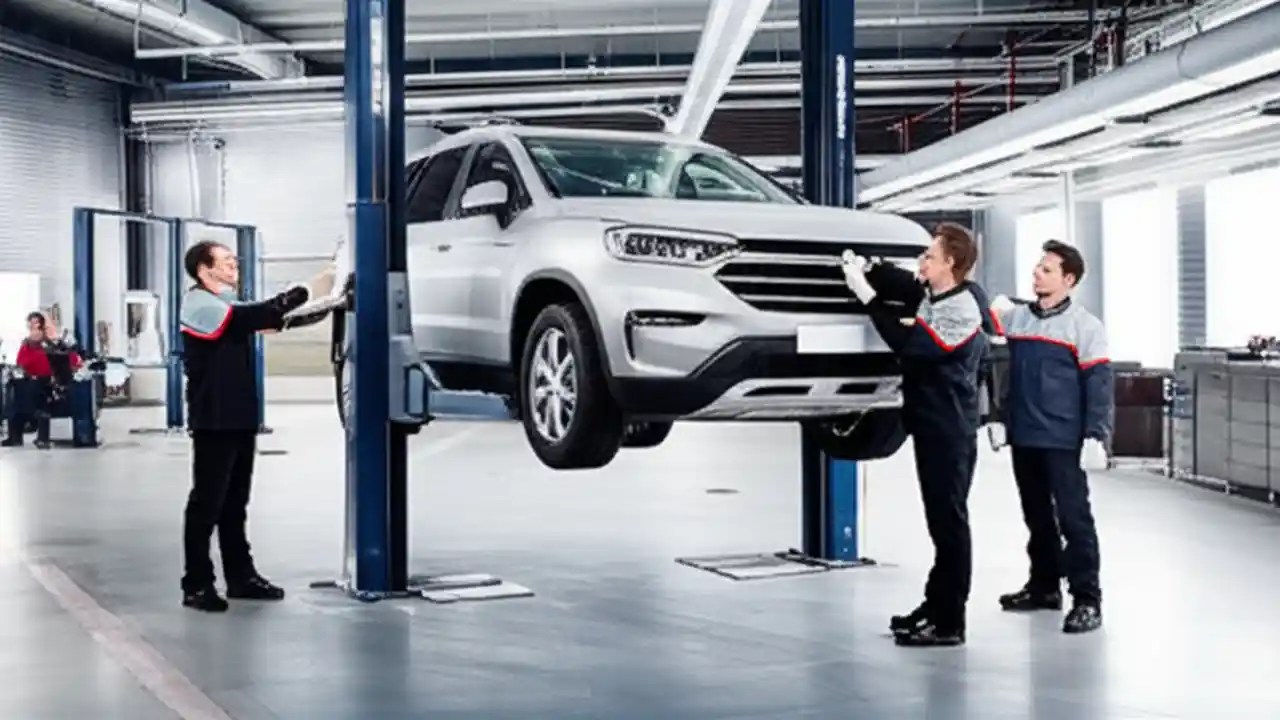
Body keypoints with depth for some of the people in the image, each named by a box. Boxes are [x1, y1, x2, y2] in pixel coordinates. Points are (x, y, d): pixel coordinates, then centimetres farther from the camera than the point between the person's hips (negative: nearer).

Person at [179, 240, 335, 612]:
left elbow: (264, 320, 7)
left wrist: (320, 300, -6)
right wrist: (308, 290, -24)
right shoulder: (199, 305, -12)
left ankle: (241, 577, 21)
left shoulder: (227, 307, 17)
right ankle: (197, 585, 1)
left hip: (240, 418, 9)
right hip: (214, 421, -9)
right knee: (207, 503, -4)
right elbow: (256, 315, -24)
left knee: (235, 503, 14)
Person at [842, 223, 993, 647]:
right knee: (939, 521, 15)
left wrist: (866, 294, -23)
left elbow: (905, 341, -27)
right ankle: (935, 606, 24)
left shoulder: (961, 310, -19)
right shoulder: (932, 299, 11)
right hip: (931, 426, 10)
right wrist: (867, 272, 2)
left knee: (950, 522, -6)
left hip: (951, 433, -10)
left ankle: (949, 623, -2)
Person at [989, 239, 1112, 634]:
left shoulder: (1085, 326, -5)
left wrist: (1096, 436, -15)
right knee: (1036, 515, 16)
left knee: (1074, 518, -3)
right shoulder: (1016, 316, 9)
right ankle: (1044, 585, 29)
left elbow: (1098, 384, -9)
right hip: (1023, 437, 6)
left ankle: (1086, 598, 2)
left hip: (1063, 440, -6)